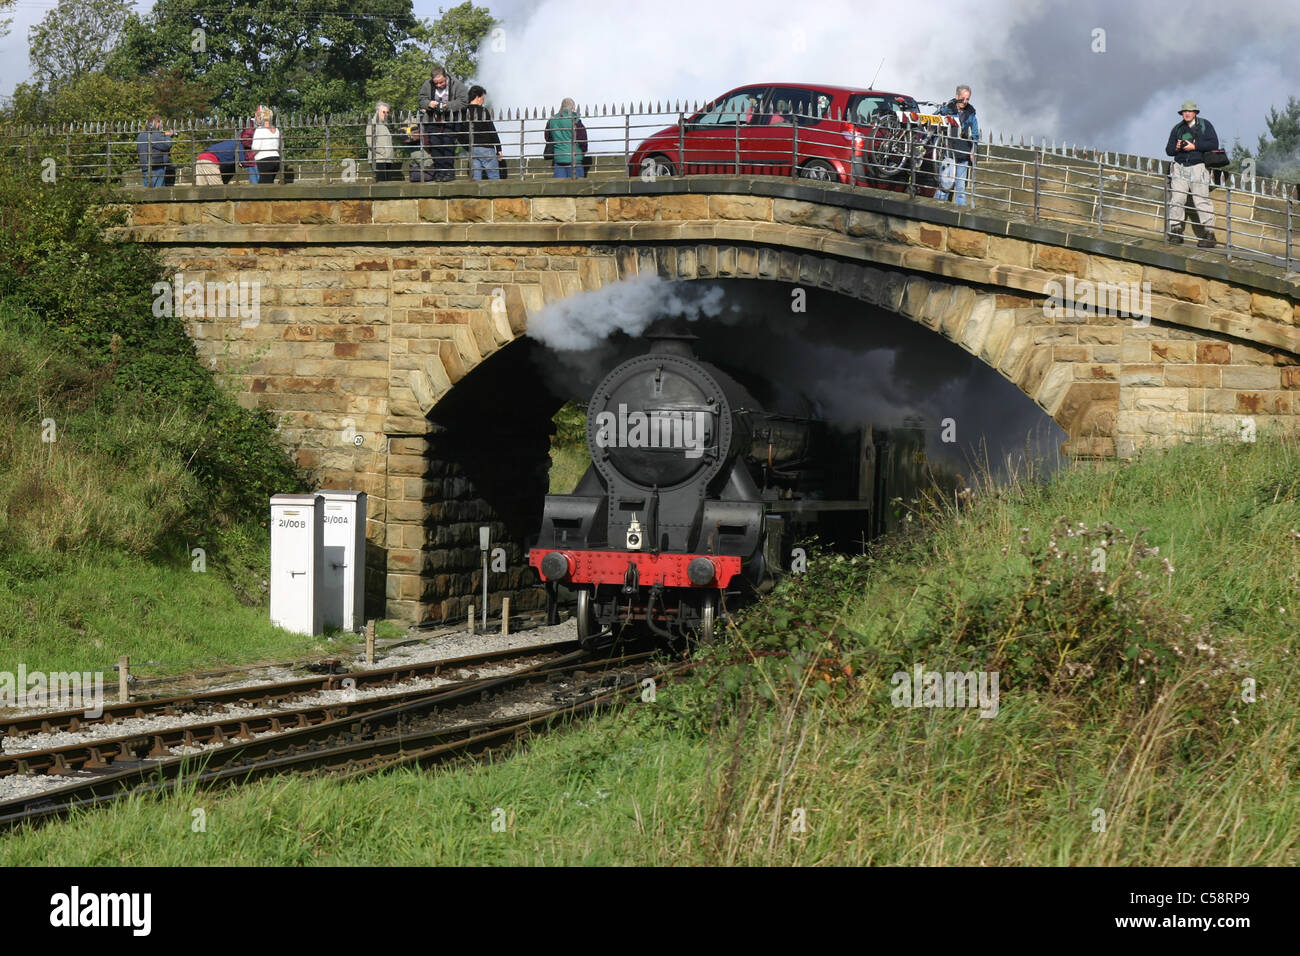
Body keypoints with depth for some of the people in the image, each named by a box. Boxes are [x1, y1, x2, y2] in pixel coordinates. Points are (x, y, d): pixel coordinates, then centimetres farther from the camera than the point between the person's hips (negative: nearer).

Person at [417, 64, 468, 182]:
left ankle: (449, 172, -1)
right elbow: (421, 99, 10)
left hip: (450, 121, -3)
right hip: (433, 121, 3)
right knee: (434, 145, -2)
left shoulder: (456, 84, -7)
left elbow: (463, 101, -8)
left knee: (448, 145, -7)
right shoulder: (427, 85, 2)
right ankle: (438, 171, 5)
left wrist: (448, 106, -21)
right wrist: (429, 104, -13)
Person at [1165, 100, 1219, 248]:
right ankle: (1175, 231, 2)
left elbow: (1214, 144, -5)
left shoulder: (1205, 125, 5)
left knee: (1202, 200, -9)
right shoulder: (1177, 129, 17)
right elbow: (1168, 150, 17)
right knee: (1176, 199, -4)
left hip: (1198, 167, -4)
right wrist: (1176, 148, -6)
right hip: (1180, 167, 4)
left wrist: (1194, 146, -13)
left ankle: (1209, 233, -8)